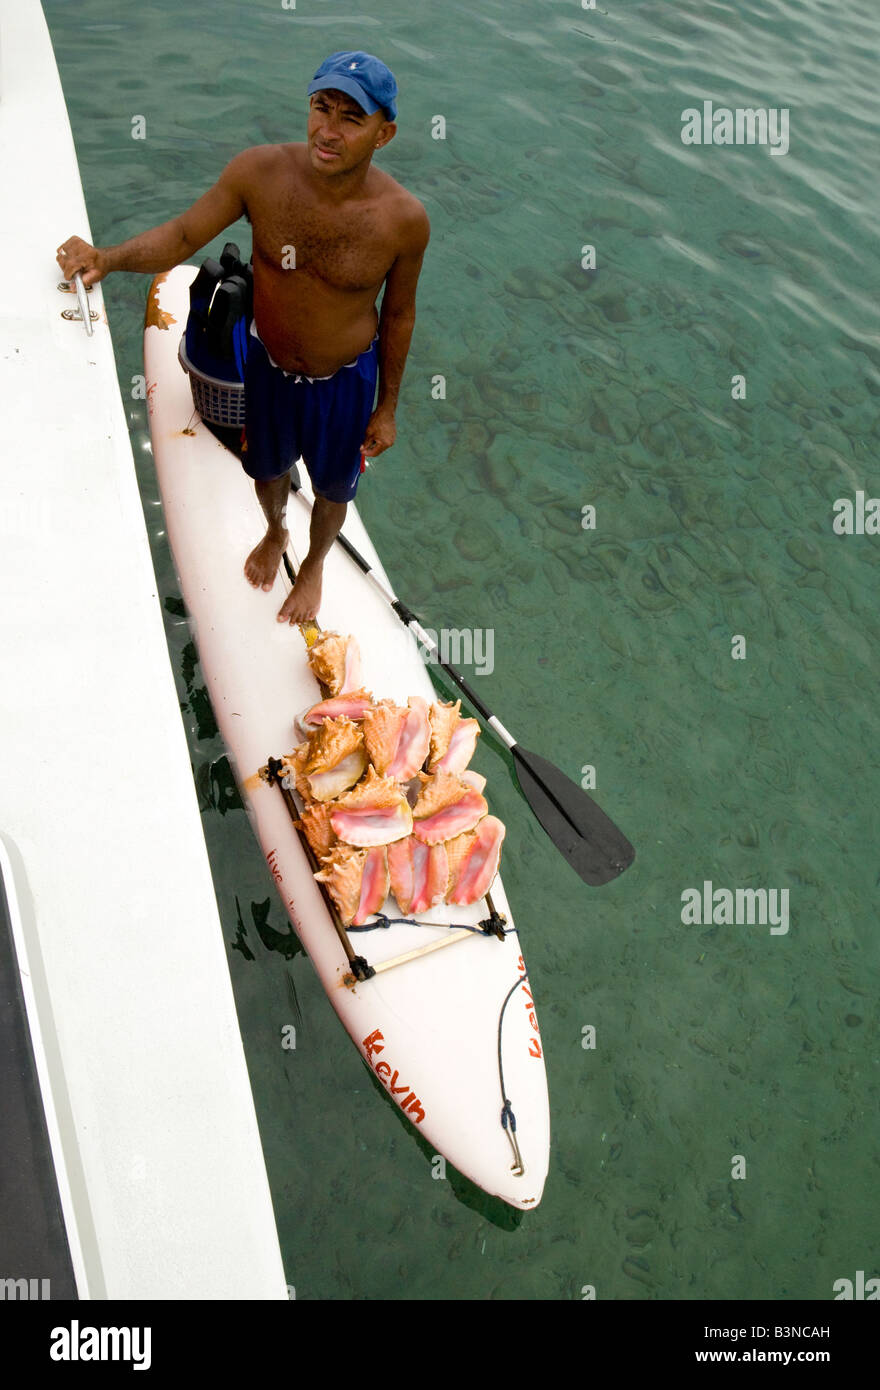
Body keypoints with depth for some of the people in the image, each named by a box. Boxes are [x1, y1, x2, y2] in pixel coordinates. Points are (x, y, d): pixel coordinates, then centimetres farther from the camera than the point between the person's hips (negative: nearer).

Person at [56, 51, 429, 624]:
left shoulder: (404, 218, -25)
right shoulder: (260, 172, -23)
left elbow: (399, 314, -9)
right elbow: (183, 235, -12)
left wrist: (387, 408, 0)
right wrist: (108, 257, -32)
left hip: (345, 378, -1)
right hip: (267, 365, 2)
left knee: (333, 488, 22)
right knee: (266, 468, 27)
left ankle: (314, 564, 56)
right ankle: (276, 533, 64)